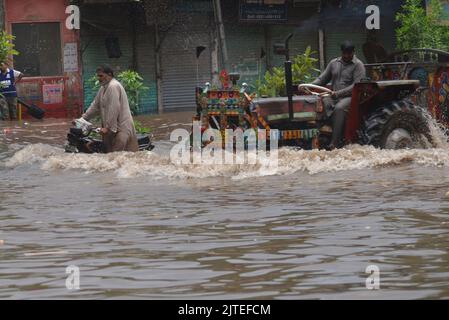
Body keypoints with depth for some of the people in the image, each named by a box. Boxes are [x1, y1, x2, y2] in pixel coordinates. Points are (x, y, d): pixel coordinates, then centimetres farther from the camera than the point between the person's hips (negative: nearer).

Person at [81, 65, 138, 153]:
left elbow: (114, 109, -20)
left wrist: (108, 127, -21)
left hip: (120, 128, -10)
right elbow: (95, 106, 25)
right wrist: (83, 118, 19)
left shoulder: (113, 86, -14)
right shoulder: (103, 88, 18)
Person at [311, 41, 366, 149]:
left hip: (349, 96, -6)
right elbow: (322, 79, 19)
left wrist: (338, 93, -21)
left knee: (339, 108, -37)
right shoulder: (334, 63, 18)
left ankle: (335, 143, -41)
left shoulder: (358, 65, 1)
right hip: (333, 96, 6)